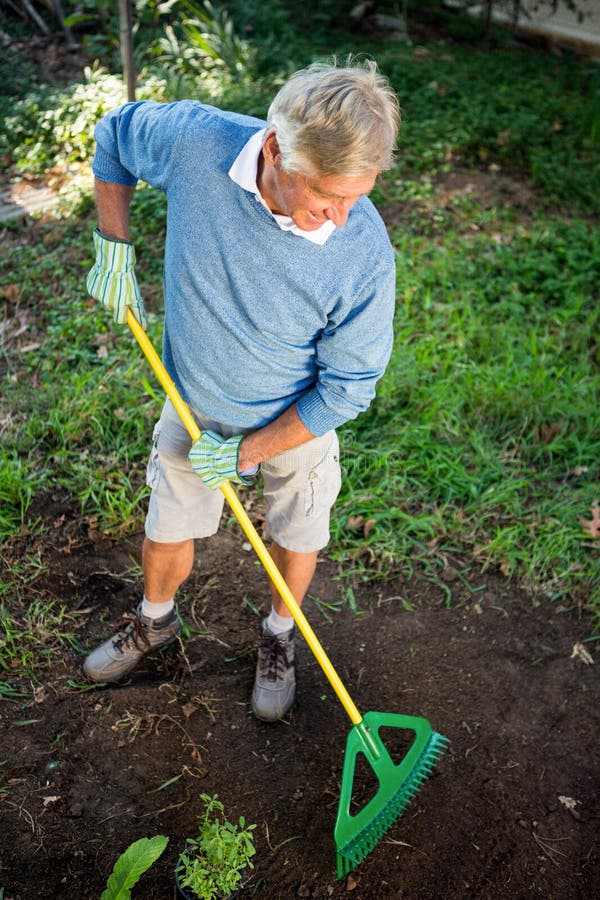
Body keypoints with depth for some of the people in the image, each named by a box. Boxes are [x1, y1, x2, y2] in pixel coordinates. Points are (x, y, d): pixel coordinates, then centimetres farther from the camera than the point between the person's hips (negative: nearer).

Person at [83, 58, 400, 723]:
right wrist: (114, 246, -9)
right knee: (167, 531, 20)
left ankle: (278, 636, 53)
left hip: (298, 420, -1)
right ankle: (156, 622, 54)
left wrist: (245, 452, -17)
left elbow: (346, 387, -21)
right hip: (195, 403, 2)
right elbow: (113, 135, -4)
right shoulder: (194, 140, -29)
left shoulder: (365, 254, -33)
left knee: (296, 538, 20)